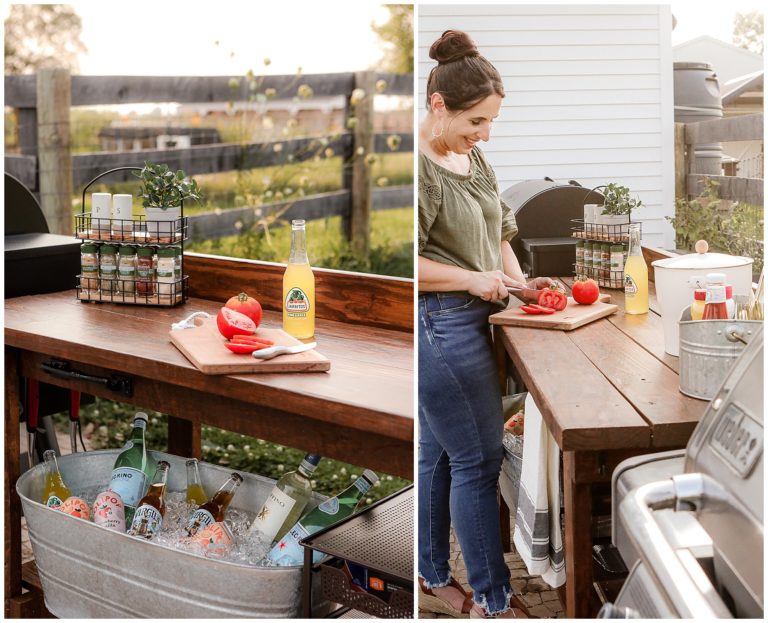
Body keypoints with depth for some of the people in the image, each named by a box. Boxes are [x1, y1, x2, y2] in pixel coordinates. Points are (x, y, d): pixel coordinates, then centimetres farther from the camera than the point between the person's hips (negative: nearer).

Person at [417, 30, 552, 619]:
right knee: (479, 459, -2)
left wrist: (517, 279, 5)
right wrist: (473, 280, -18)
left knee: (438, 454, 17)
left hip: (465, 322, 9)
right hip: (439, 324, -9)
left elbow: (498, 232, 20)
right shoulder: (420, 168, -17)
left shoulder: (474, 157, 11)